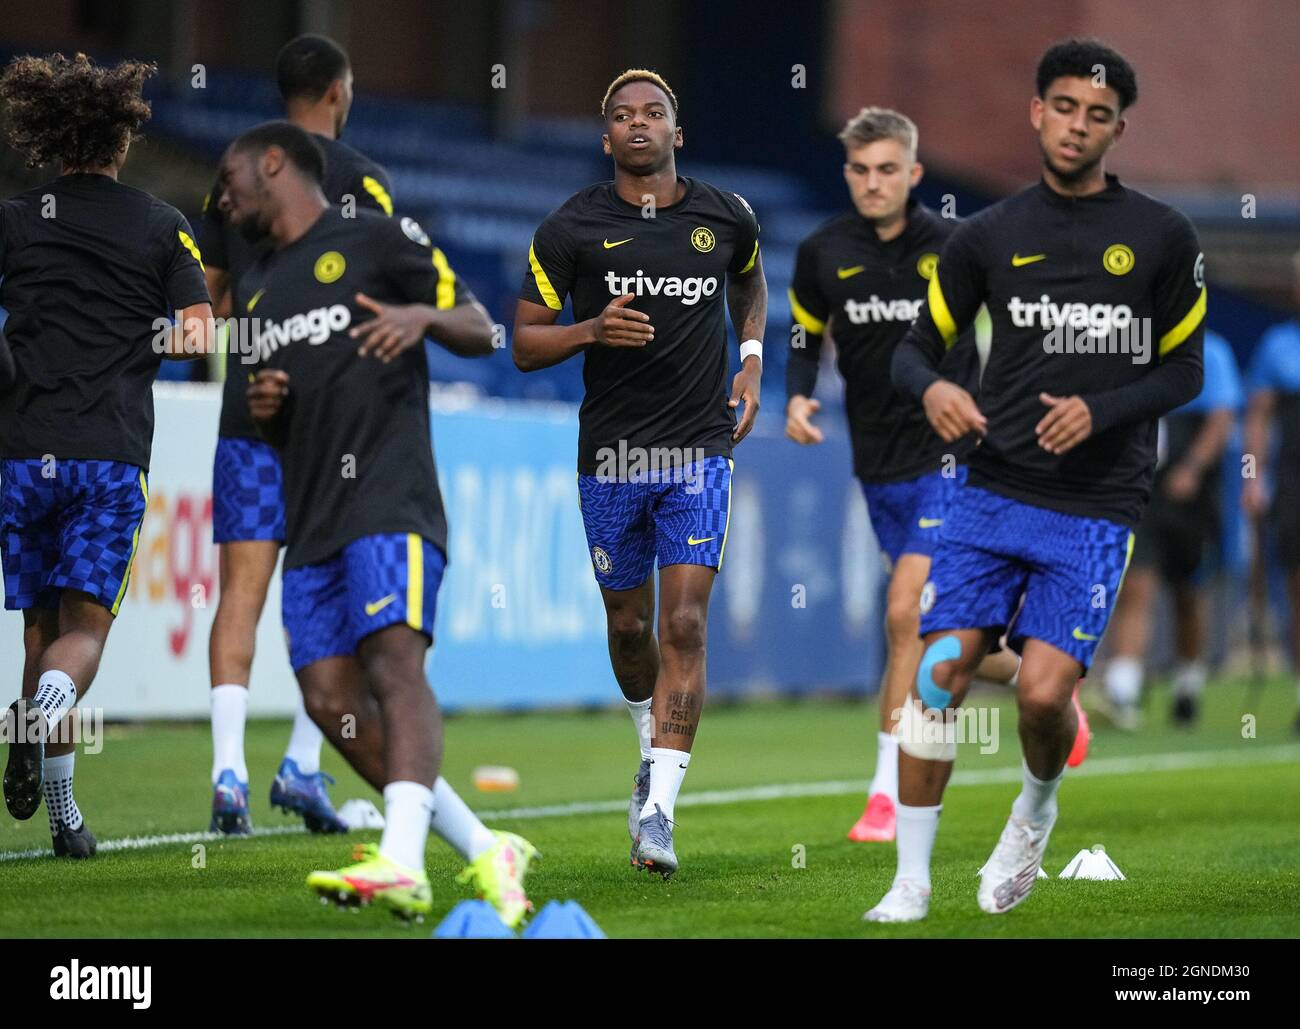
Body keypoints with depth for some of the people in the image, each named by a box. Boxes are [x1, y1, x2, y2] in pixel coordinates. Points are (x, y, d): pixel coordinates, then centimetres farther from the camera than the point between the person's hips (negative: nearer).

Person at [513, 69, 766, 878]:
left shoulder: (727, 218, 2)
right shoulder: (573, 228, -4)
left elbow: (751, 284, 26)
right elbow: (524, 343, 0)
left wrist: (752, 361, 11)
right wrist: (592, 331, -19)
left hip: (700, 454, 0)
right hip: (610, 454, 1)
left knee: (685, 625, -12)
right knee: (629, 622, 12)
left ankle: (658, 811, -15)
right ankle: (655, 748, 42)